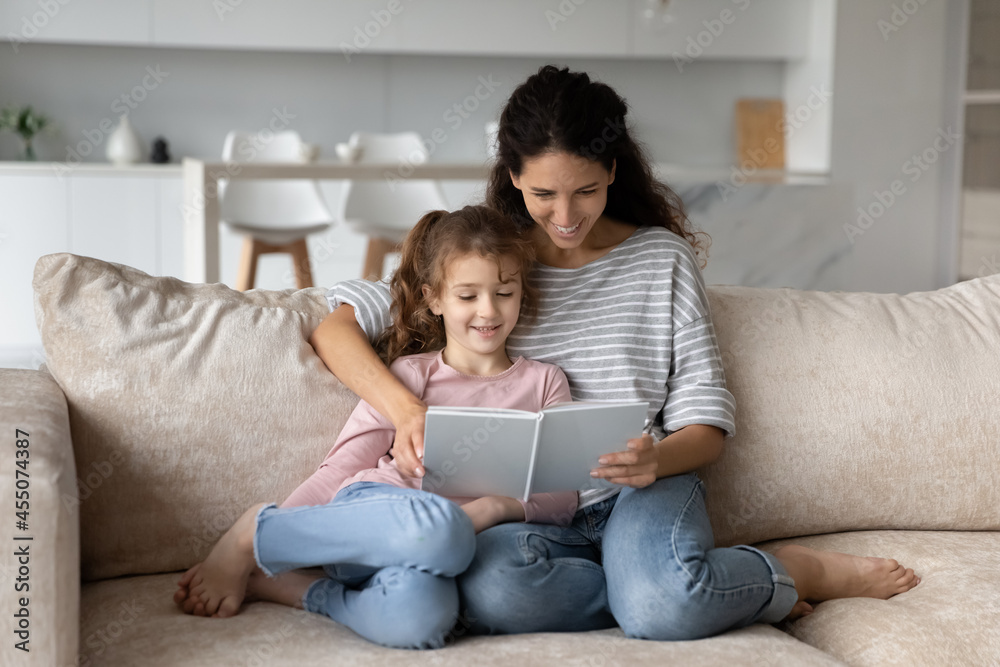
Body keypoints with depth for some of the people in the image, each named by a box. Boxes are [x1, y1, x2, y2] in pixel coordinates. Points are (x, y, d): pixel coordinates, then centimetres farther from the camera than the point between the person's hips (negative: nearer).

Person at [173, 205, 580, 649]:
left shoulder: (544, 382, 21)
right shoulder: (410, 374, 18)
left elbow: (564, 498, 11)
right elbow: (339, 468, 11)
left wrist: (501, 504, -10)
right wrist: (268, 530, -1)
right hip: (371, 510, 0)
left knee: (419, 616, -41)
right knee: (438, 529, -41)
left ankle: (302, 591, -15)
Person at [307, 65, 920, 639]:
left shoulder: (662, 257, 9)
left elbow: (708, 427, 6)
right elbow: (335, 326, 4)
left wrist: (657, 459, -19)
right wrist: (407, 409, -15)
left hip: (642, 491, -1)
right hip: (529, 506, 1)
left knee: (660, 607, -36)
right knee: (494, 593, -36)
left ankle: (796, 571, -5)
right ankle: (706, 593, -16)